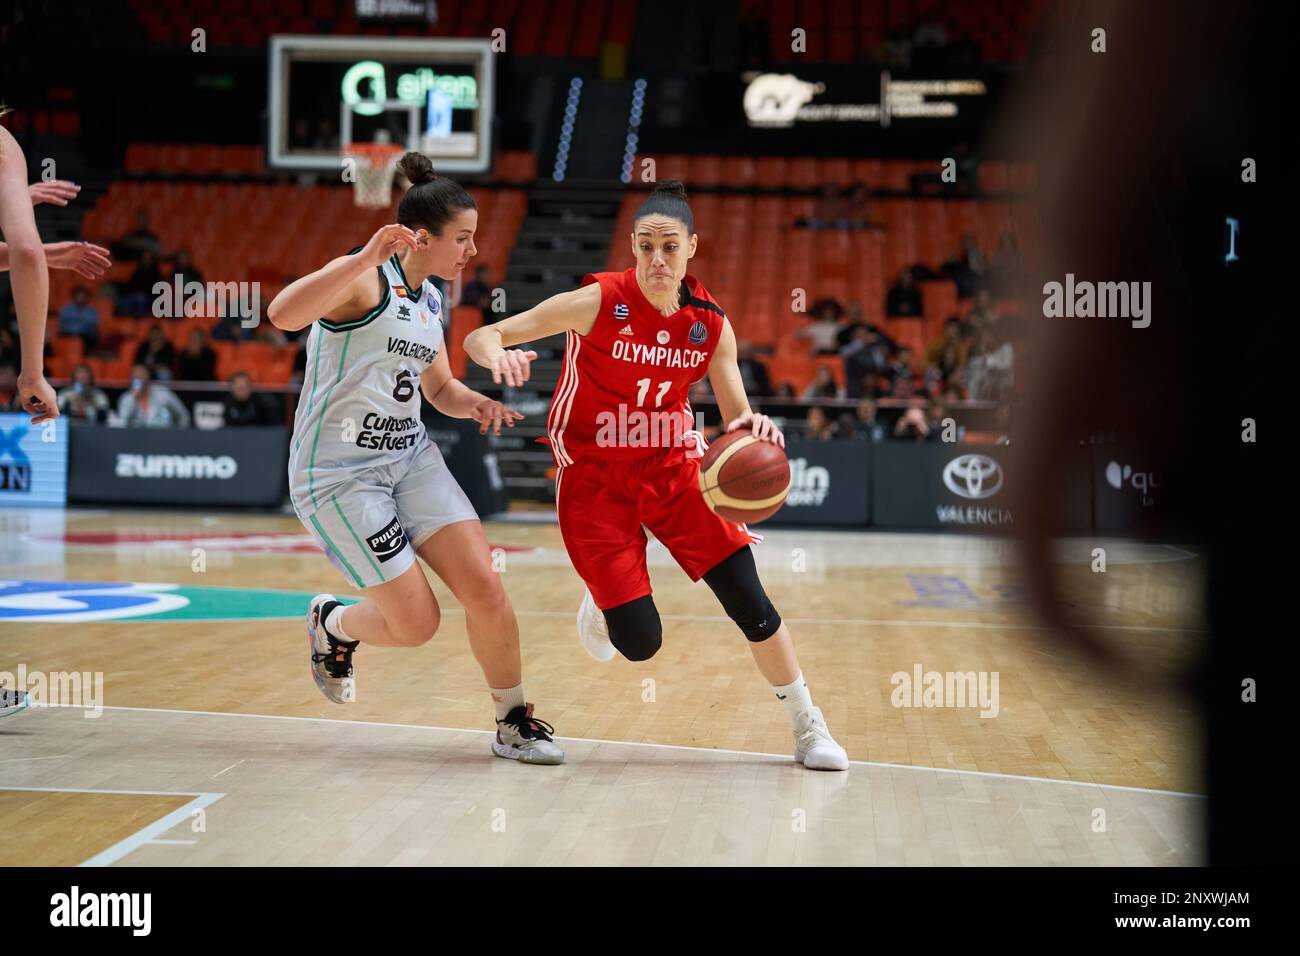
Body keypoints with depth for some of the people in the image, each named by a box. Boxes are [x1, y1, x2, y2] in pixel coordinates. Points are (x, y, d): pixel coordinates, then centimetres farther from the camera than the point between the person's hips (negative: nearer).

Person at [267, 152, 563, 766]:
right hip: (338, 473, -7)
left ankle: (514, 723, 12)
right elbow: (283, 314, -36)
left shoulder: (429, 300, 10)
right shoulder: (362, 278, -16)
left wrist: (476, 404, 2)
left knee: (485, 592, -6)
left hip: (411, 457, 7)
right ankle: (331, 624, 28)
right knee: (417, 623, -5)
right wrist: (365, 258, -43)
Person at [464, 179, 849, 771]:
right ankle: (602, 600, 28)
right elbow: (479, 336, -16)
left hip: (672, 466, 3)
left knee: (747, 598, -8)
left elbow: (737, 417, 0)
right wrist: (496, 353, -41)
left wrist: (754, 428, -25)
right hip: (594, 475, -3)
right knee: (640, 642, -10)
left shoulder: (710, 323, -7)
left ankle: (809, 727, 11)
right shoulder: (599, 303, -18)